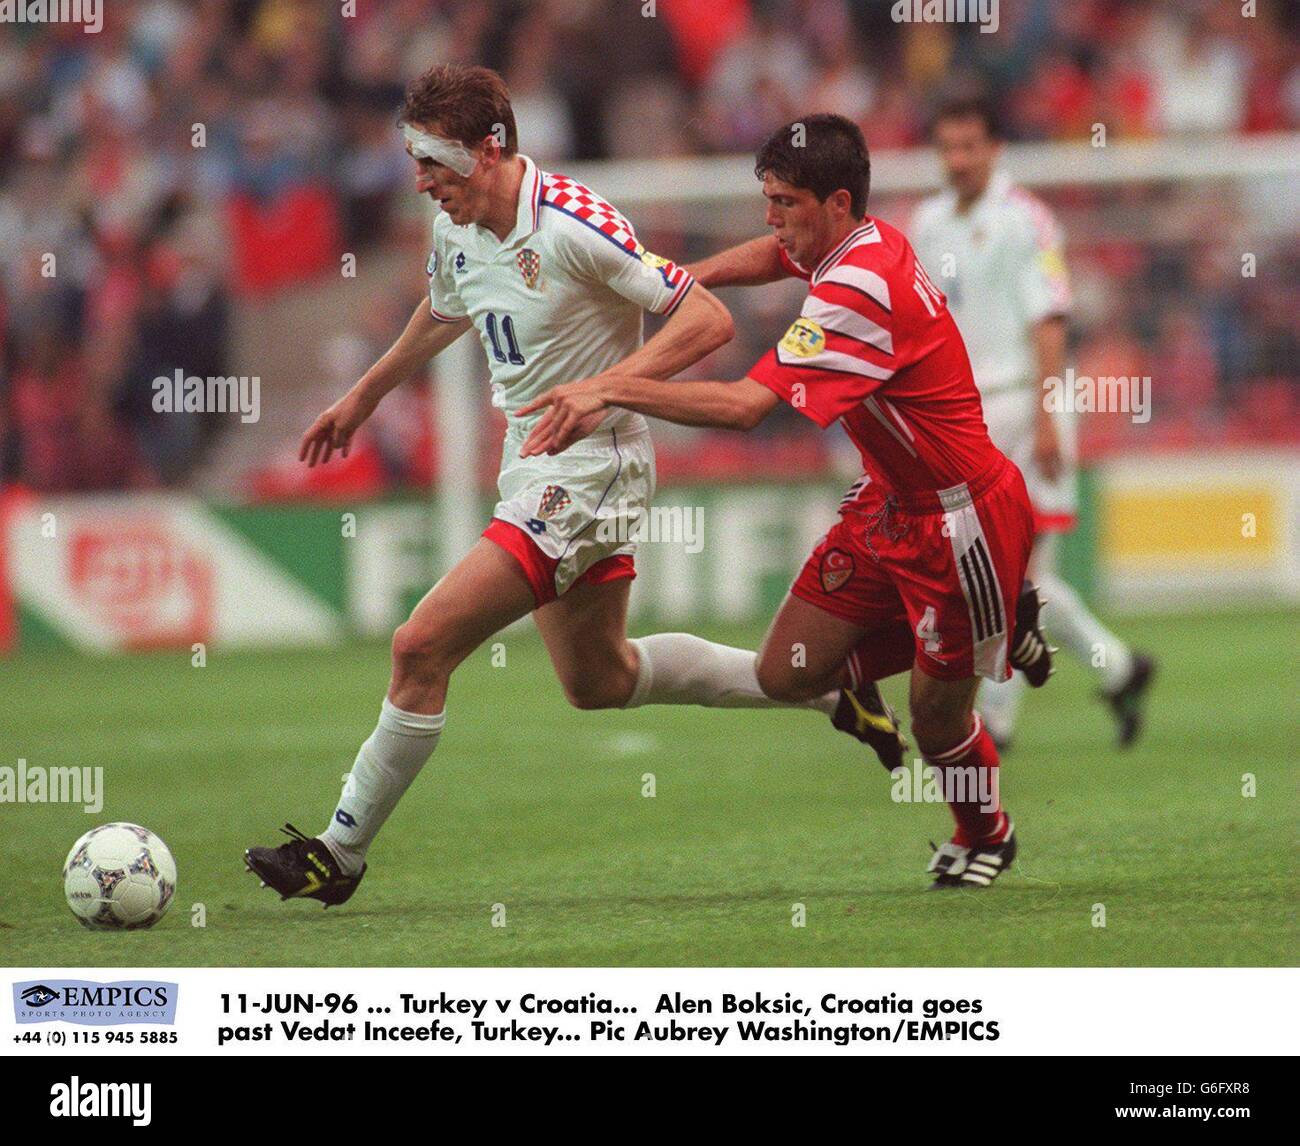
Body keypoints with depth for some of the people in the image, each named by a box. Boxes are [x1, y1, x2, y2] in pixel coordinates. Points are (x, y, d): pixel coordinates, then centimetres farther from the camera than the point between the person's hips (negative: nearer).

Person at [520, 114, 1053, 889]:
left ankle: (986, 838, 37)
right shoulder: (865, 243, -2)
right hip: (888, 506, 9)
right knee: (788, 675, 6)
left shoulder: (861, 294, -30)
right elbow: (774, 255, 25)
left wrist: (612, 389, -39)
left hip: (961, 521, -9)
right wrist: (690, 275, 8)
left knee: (936, 716, 4)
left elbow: (745, 405, -39)